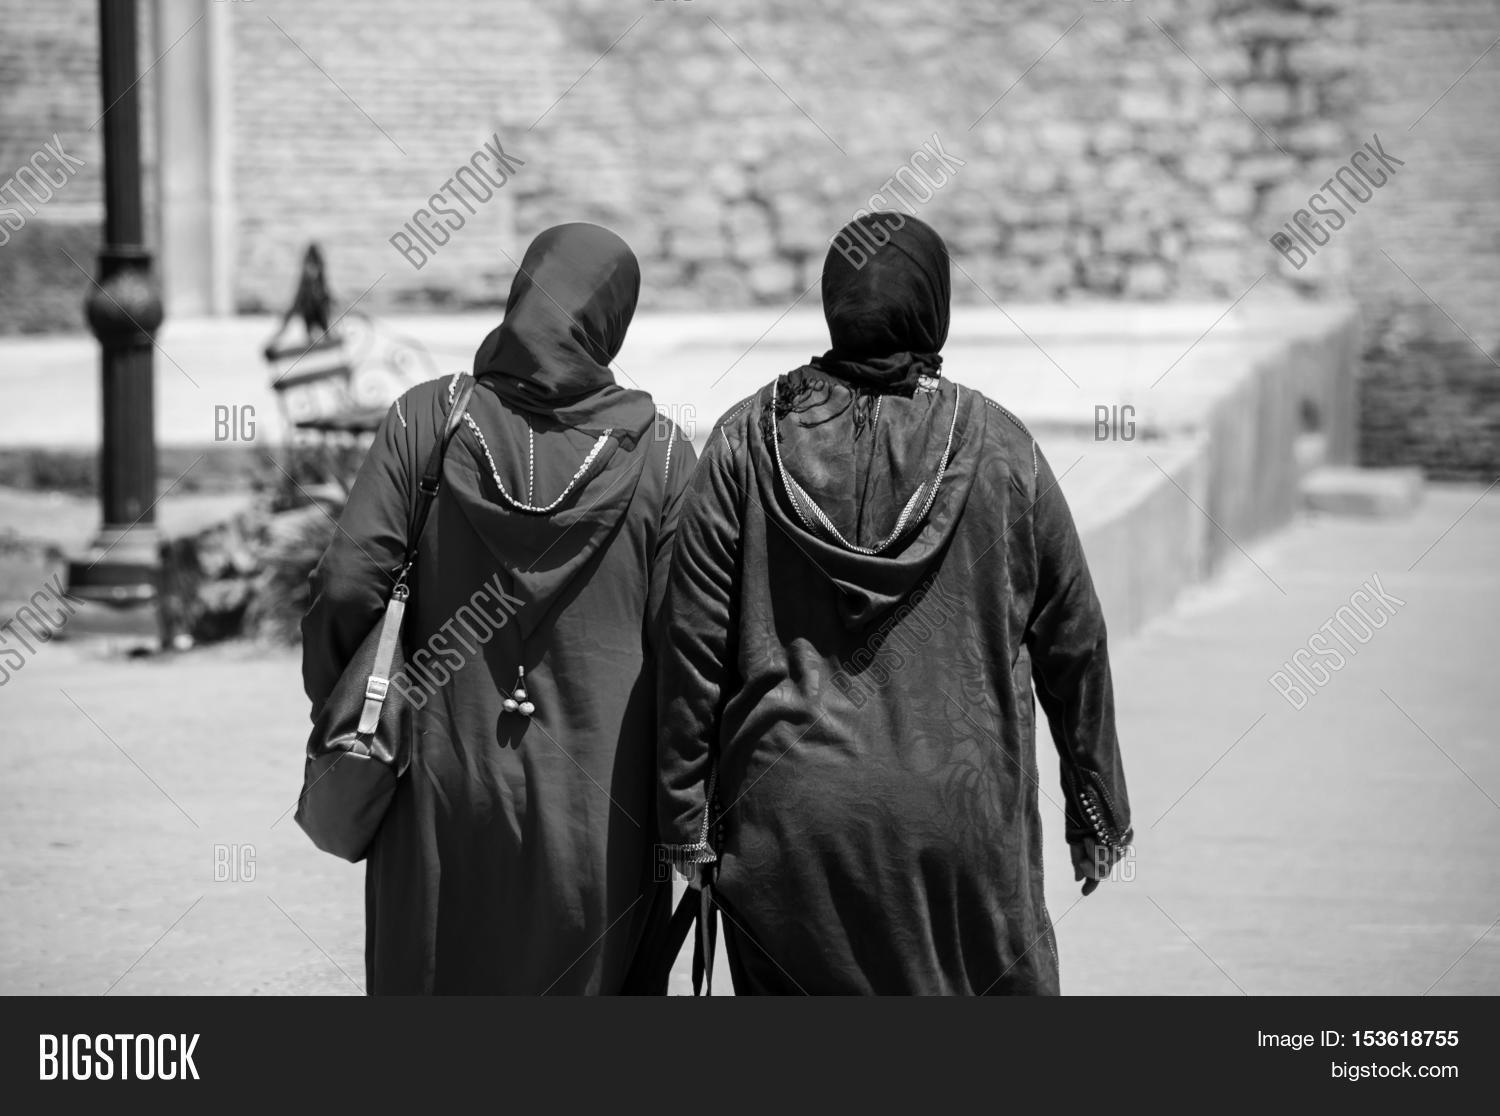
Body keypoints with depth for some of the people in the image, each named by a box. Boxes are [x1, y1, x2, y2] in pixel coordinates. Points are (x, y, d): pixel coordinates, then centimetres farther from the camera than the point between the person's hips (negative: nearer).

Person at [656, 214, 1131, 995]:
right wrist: (1098, 806, 16)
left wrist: (685, 817, 4)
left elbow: (693, 640, -2)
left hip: (788, 819, 1)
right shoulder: (999, 447, -1)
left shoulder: (749, 440, -1)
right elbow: (1072, 639, 5)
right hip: (963, 813, -1)